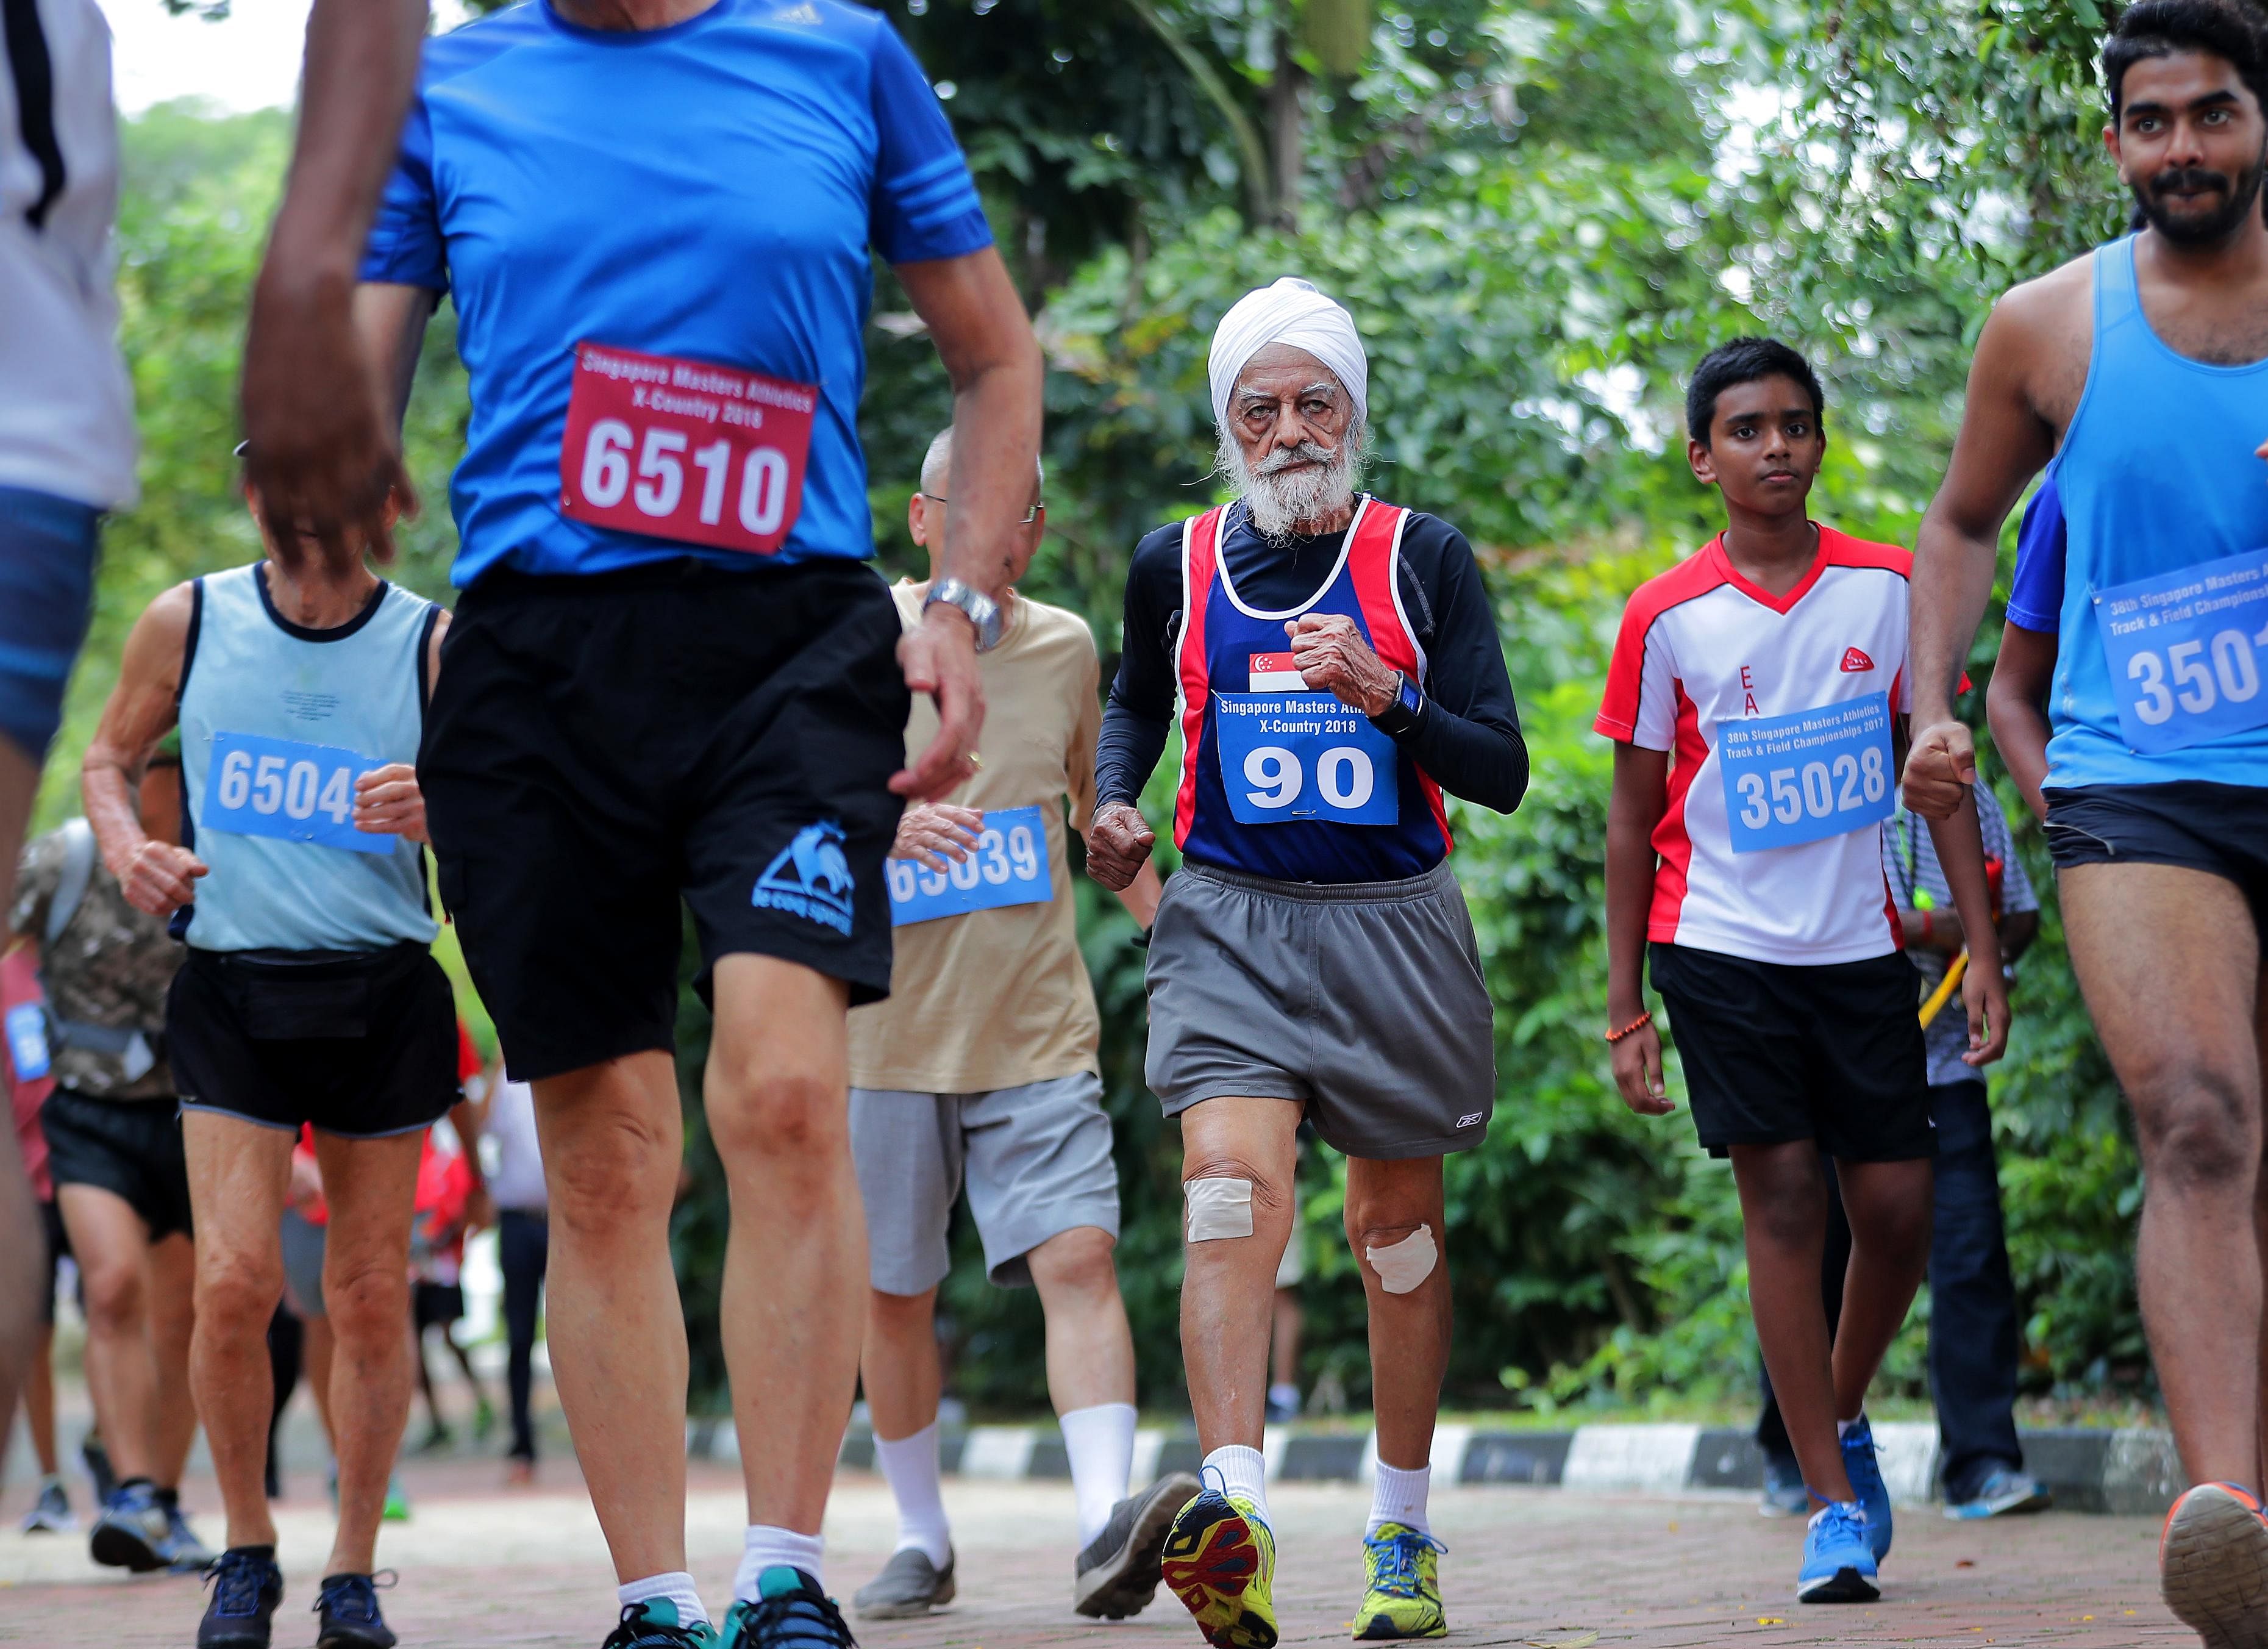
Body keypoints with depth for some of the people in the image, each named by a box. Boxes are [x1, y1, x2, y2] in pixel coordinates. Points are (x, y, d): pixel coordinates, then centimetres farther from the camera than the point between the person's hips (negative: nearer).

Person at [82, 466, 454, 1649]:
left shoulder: (435, 647, -2)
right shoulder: (188, 622, 1)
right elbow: (111, 755, 17)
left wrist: (446, 814, -21)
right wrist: (126, 845, -4)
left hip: (385, 996, 0)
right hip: (231, 988, 0)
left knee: (372, 1298, 4)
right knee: (233, 1282, -11)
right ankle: (247, 1551, 10)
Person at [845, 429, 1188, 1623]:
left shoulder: (1066, 647, 8)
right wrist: (884, 820, -26)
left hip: (1039, 1031, 1)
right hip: (889, 1027, -1)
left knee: (1078, 1257, -17)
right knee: (894, 1293, 7)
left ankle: (1108, 1524, -28)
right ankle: (921, 1538, 22)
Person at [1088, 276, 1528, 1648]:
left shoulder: (1424, 558, 0)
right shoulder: (1176, 567, 5)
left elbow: (1503, 771, -4)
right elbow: (1138, 700, 26)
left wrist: (1383, 691, -18)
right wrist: (1112, 804, 7)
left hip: (1393, 923, 1)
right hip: (1228, 919, 0)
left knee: (1400, 1226, 10)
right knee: (1233, 1182, -23)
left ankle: (1403, 1534, 25)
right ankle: (1237, 1517, -37)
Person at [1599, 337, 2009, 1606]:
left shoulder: (1890, 589, 1)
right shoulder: (1668, 619, -3)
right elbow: (1636, 820, 3)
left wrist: (1983, 952, -1)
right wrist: (1625, 1007, 1)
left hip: (1860, 943, 2)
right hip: (1720, 943, -2)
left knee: (1898, 1204, 0)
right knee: (1784, 1194, -9)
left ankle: (1845, 1416, 29)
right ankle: (1835, 1506, -4)